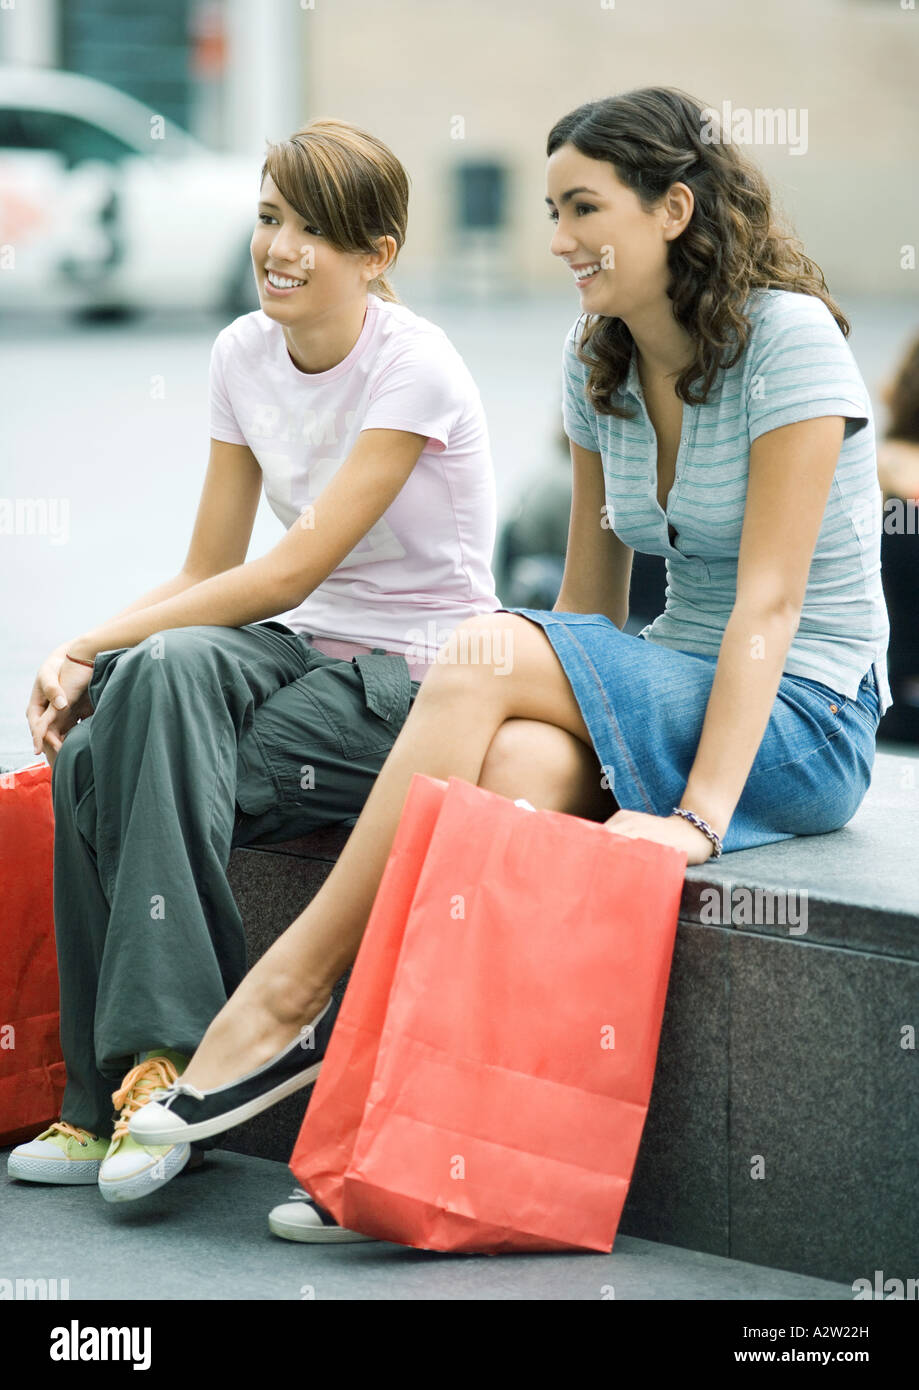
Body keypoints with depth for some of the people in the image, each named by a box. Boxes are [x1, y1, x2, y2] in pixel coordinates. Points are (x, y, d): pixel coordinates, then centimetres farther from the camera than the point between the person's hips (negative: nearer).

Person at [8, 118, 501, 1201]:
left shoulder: (416, 368, -15)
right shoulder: (244, 354, 6)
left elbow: (287, 576, -20)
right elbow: (208, 571, 9)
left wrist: (90, 645, -18)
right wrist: (89, 661, -10)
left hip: (414, 677, -6)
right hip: (299, 653, 6)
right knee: (94, 759, -24)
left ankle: (168, 1054, -20)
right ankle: (113, 1099, -17)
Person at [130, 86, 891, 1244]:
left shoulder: (788, 336, -12)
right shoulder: (596, 365, 9)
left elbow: (769, 597, -19)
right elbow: (591, 604, 12)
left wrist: (699, 815, -27)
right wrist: (527, 696, -8)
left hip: (801, 722, -6)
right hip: (663, 700, 6)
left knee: (488, 655, -28)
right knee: (521, 766, -31)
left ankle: (290, 998, -23)